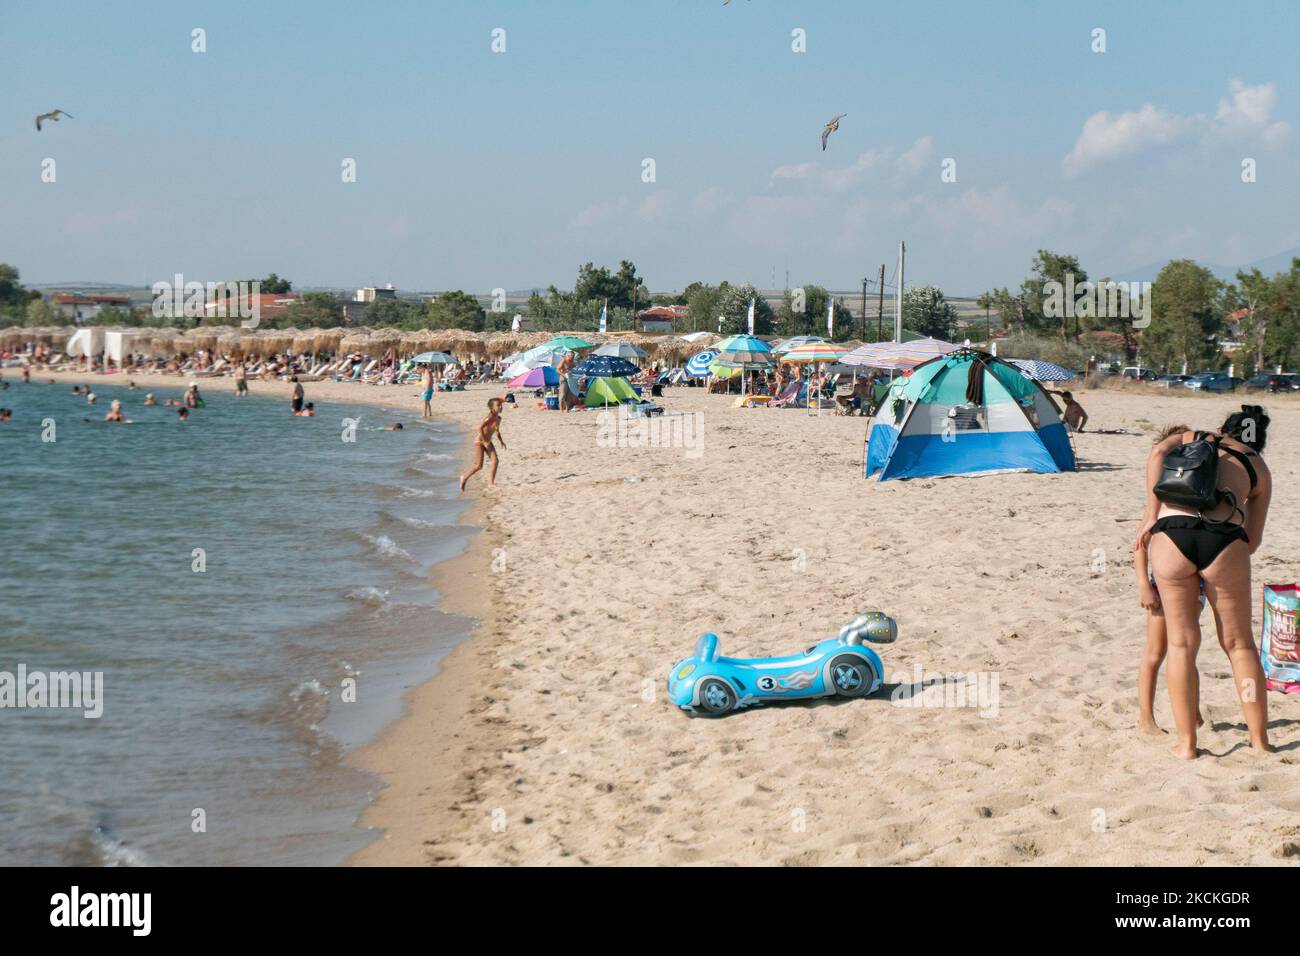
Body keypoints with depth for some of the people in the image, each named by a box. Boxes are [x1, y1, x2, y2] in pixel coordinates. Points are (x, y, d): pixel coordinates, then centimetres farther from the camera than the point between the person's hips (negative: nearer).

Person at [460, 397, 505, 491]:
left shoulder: (498, 418, 5)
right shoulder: (490, 417, -21)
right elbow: (480, 427, -30)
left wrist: (501, 441, 11)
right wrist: (484, 441, -27)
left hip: (487, 442, 8)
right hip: (479, 442, -8)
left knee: (495, 461, -7)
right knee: (479, 466, -5)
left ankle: (491, 482, 0)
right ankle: (464, 478, 16)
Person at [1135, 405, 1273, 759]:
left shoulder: (1191, 438, 27)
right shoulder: (1258, 468, 26)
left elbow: (1158, 454, 4)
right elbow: (1253, 539, 23)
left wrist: (1151, 515, 6)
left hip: (1171, 533, 0)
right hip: (1224, 538, 0)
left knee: (1182, 644, 9)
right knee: (1239, 644, 14)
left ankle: (1186, 743, 10)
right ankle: (1260, 739, 19)